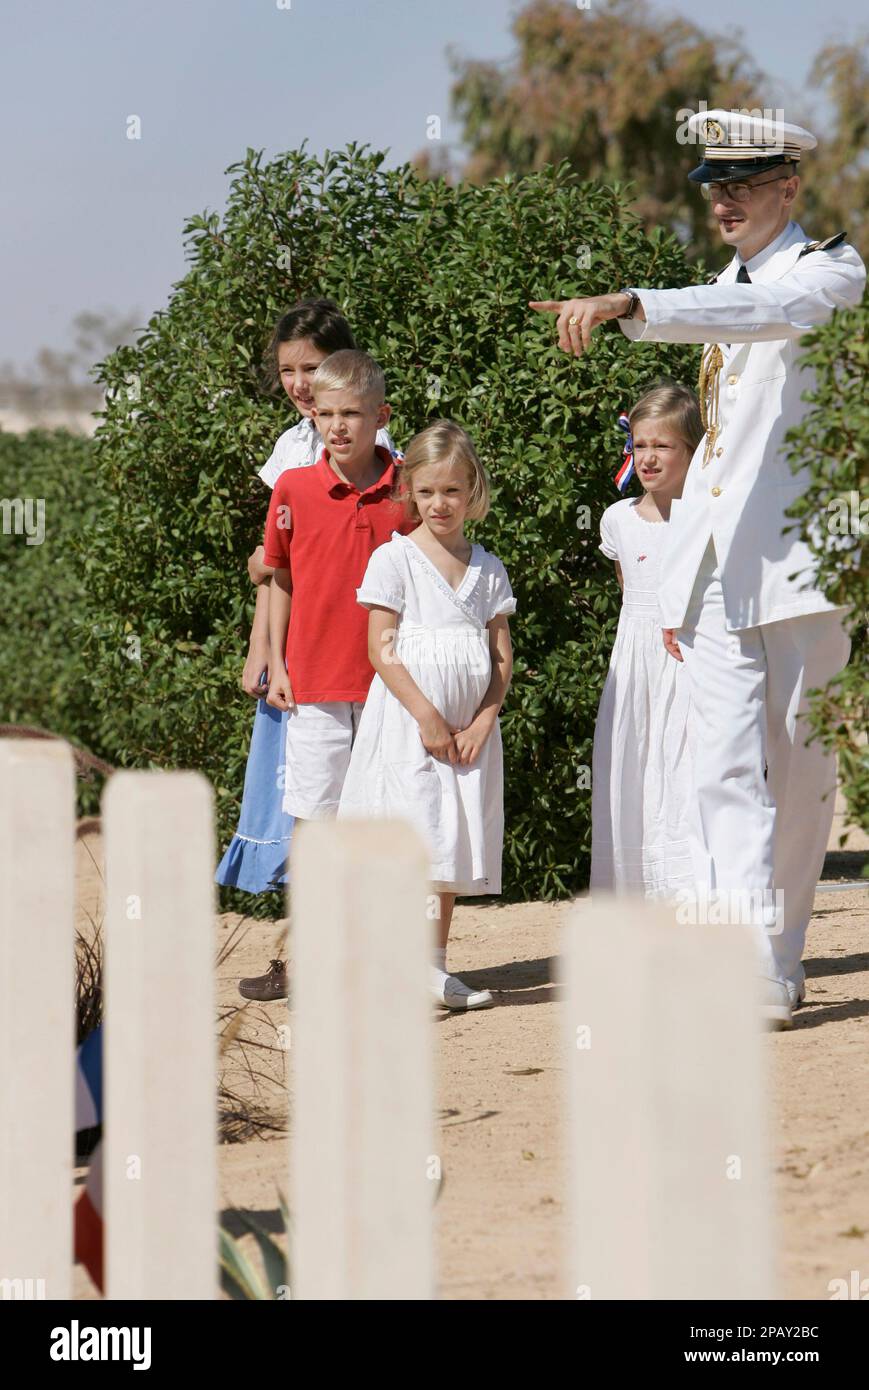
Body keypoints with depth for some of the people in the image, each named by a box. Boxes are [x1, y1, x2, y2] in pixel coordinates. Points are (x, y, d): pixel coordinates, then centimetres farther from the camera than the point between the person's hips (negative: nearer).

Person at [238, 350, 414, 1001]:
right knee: (316, 819, 4)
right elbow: (282, 580, 10)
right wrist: (276, 667, 6)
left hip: (390, 679, -1)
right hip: (315, 683, 1)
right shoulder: (294, 489, 0)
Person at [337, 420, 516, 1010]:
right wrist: (427, 716, -14)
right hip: (407, 720, -4)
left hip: (467, 727, 5)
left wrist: (481, 724, -5)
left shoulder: (489, 569, 10)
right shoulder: (394, 559, -2)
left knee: (453, 845, 8)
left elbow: (503, 657, 8)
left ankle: (436, 965, 16)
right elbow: (381, 649, -8)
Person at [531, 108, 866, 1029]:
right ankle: (749, 978, -14)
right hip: (718, 573, 6)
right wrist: (676, 574, 19)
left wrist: (627, 305, -42)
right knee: (727, 770, -7)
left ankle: (780, 966, 15)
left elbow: (768, 312, -28)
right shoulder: (728, 288, 21)